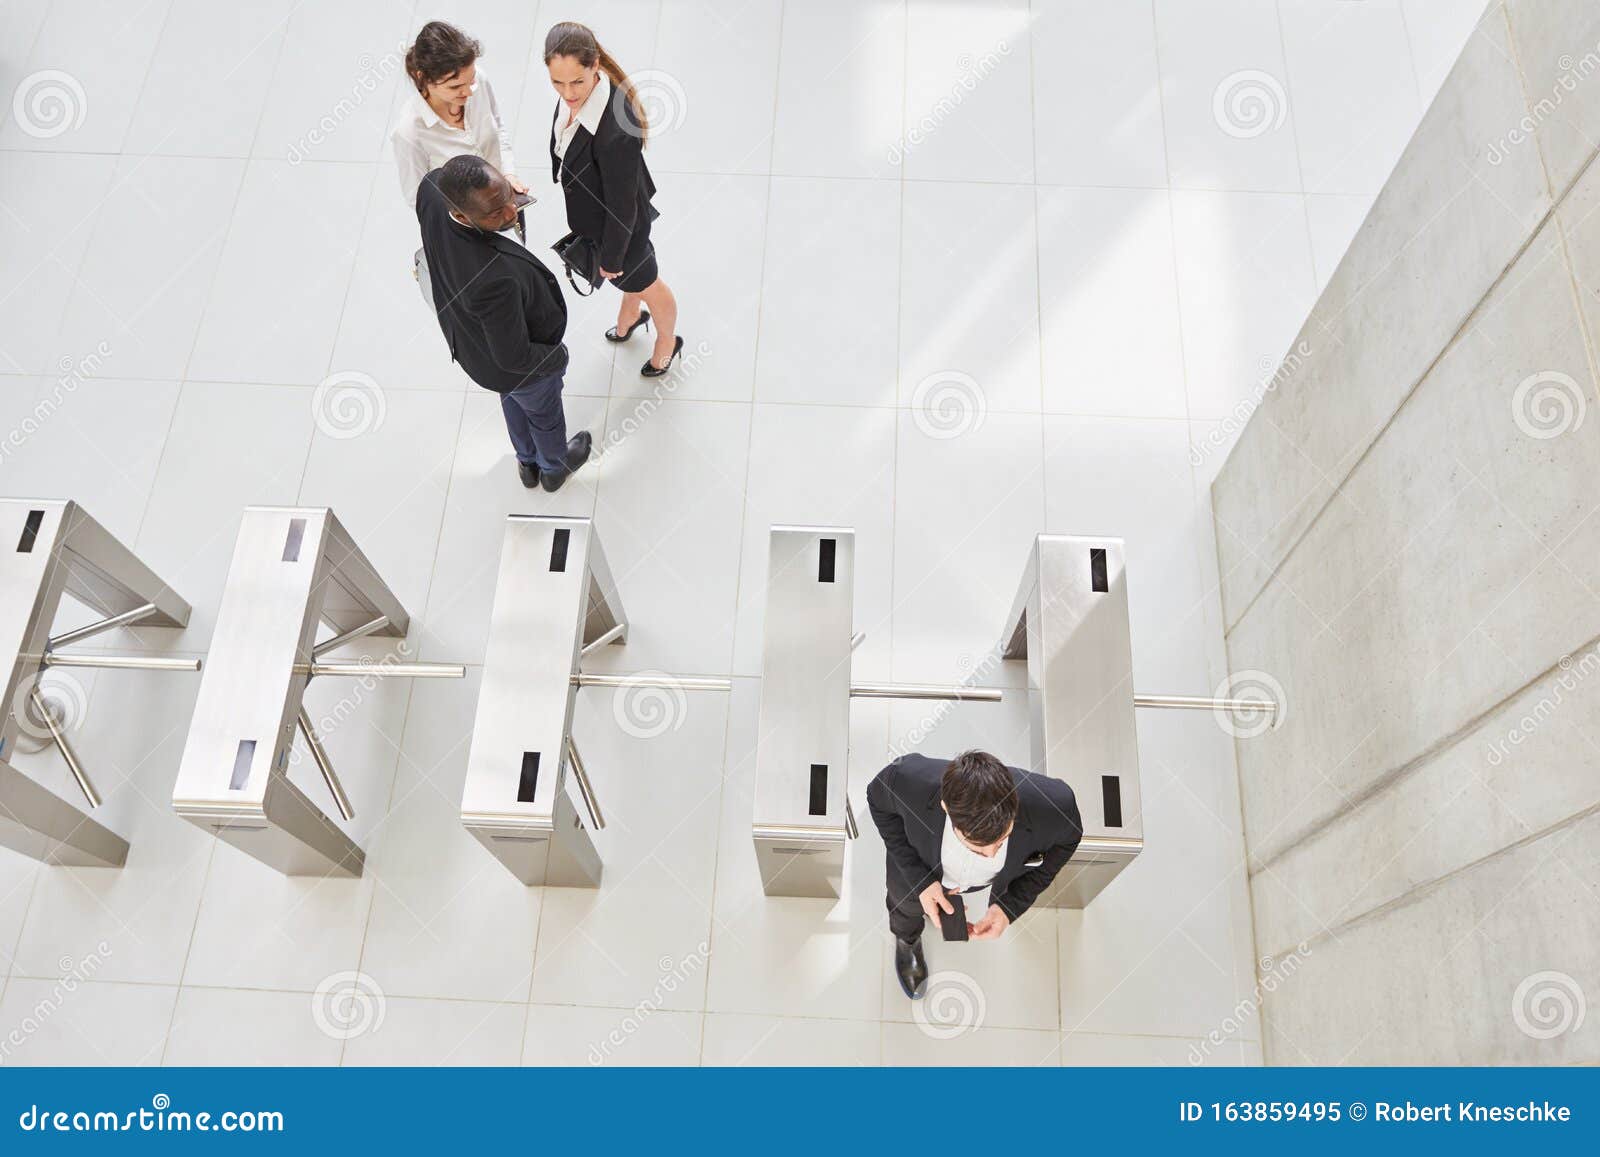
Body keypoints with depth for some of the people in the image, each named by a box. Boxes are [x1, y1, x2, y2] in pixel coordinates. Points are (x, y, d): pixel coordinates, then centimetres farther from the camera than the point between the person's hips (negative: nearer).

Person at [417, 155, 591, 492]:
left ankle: (527, 463, 65)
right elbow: (515, 358, -32)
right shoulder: (496, 277, -49)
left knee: (513, 402, 37)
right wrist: (558, 356, -14)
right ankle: (554, 467, 61)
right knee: (544, 415, 29)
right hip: (521, 370, -6)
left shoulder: (432, 192, -30)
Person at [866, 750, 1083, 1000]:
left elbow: (1066, 839, -18)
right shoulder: (909, 780, -47)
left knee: (975, 911, 36)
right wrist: (918, 877, -30)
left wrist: (1011, 906, -26)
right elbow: (878, 797, -21)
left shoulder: (1053, 806, -44)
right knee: (906, 903, 34)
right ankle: (907, 939, 69)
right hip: (918, 869, -1)